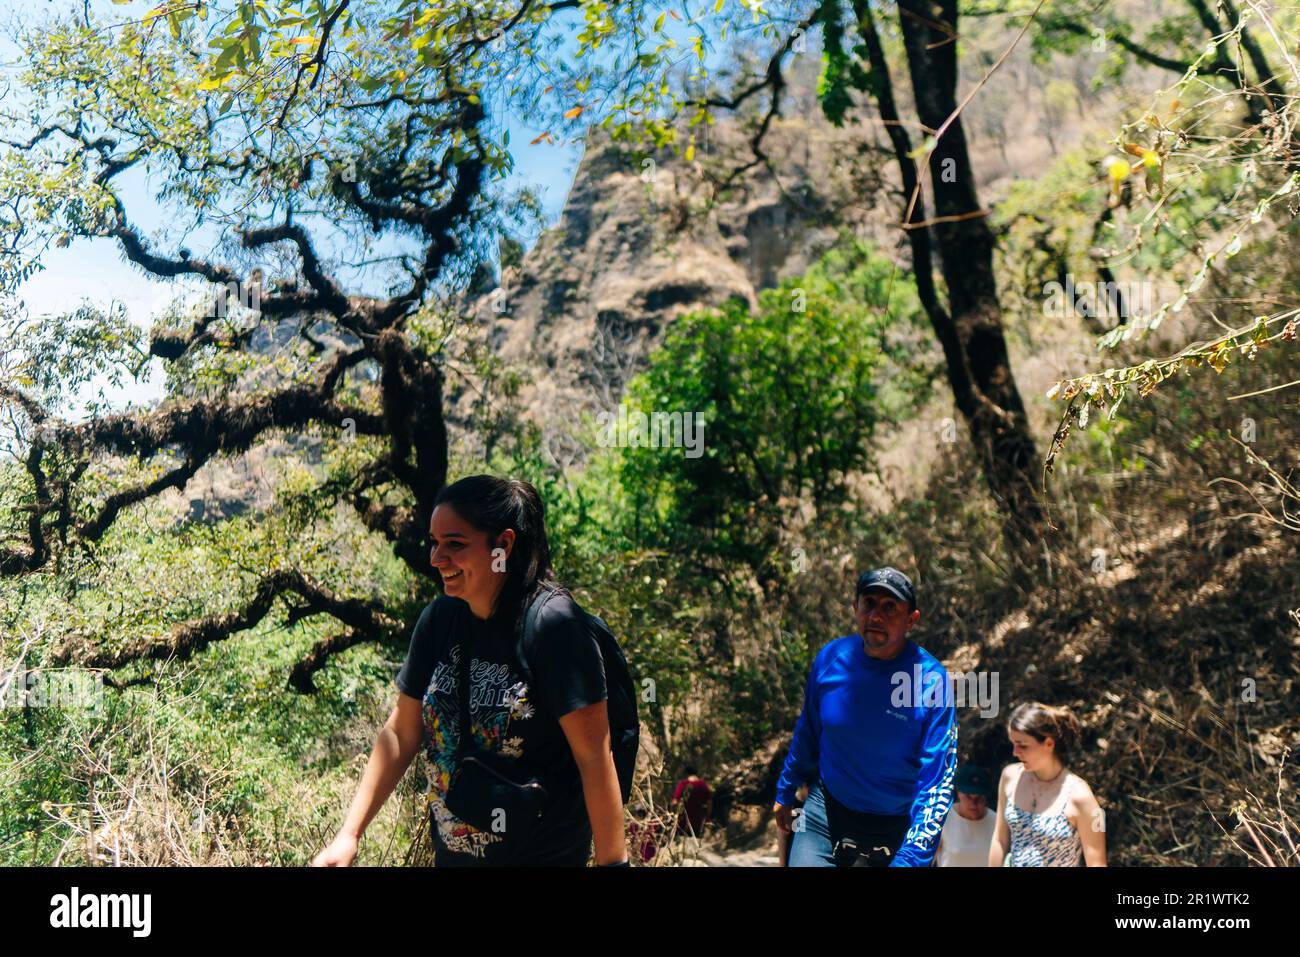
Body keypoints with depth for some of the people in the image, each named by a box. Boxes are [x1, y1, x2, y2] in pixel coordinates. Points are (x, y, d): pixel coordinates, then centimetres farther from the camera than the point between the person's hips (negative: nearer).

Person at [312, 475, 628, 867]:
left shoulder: (552, 625, -22)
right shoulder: (439, 618, -5)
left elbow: (594, 756, -21)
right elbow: (401, 733, 2)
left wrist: (613, 860, -19)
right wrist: (349, 834, -1)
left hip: (543, 854, -6)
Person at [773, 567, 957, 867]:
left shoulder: (931, 681, -20)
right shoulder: (830, 658, -10)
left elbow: (937, 784, -20)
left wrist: (910, 859, -27)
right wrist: (784, 793, 14)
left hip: (895, 829, -2)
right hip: (823, 814, 2)